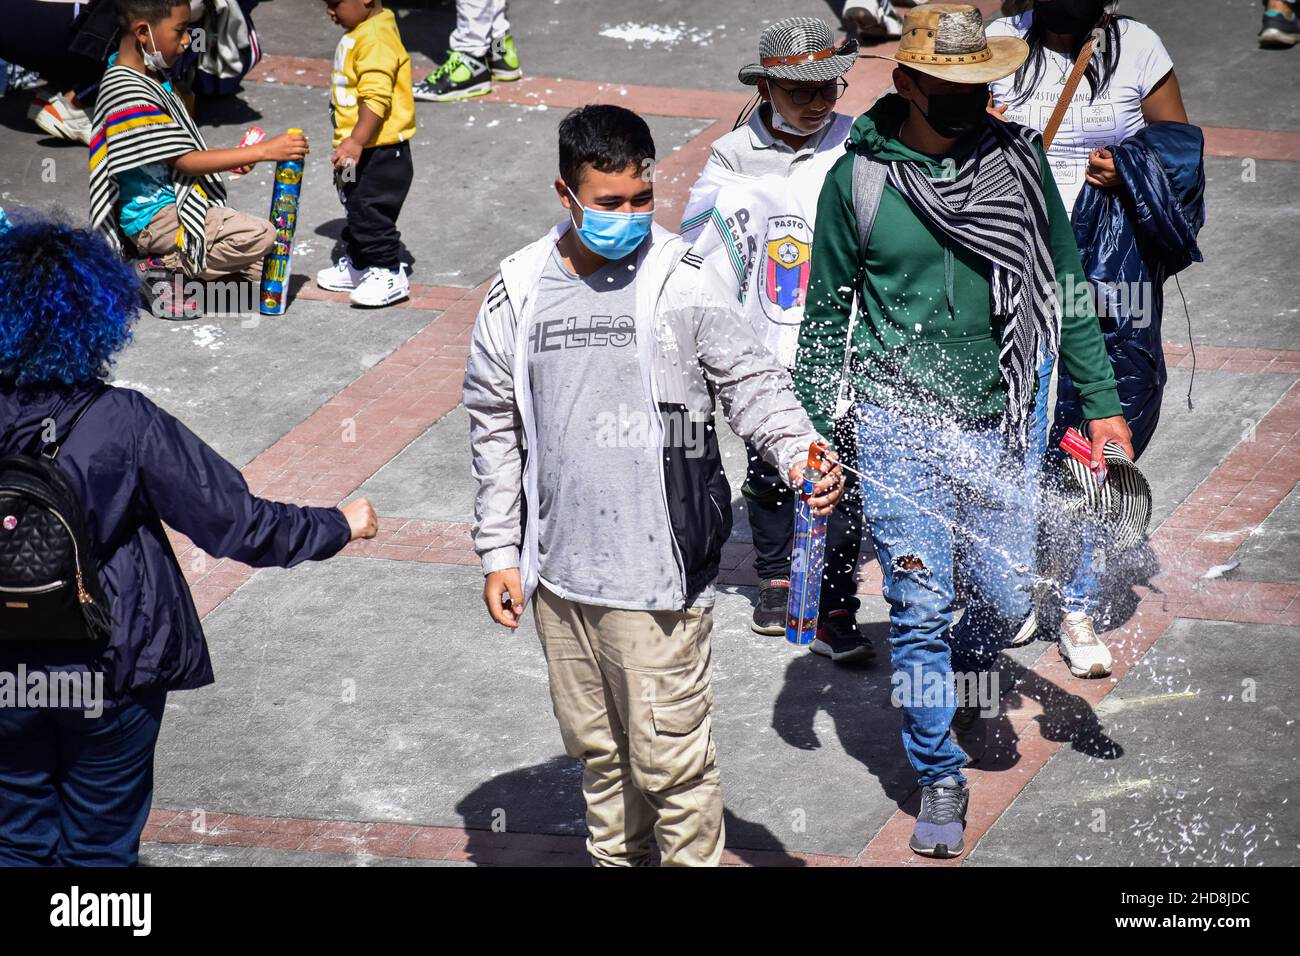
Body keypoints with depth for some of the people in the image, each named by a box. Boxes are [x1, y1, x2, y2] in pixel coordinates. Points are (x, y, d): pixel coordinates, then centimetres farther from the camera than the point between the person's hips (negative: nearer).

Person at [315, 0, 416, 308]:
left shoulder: (376, 39, -23)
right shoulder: (358, 34, 11)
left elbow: (376, 98, -29)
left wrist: (356, 141, -32)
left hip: (379, 151, -11)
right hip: (359, 150, 11)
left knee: (370, 209, -6)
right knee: (356, 206, 21)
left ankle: (389, 273, 3)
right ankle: (358, 264, 33)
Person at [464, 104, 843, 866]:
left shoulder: (682, 282, -7)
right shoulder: (518, 294, 2)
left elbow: (751, 380, -3)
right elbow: (496, 430, 10)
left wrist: (798, 451, -22)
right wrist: (500, 552, 9)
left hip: (658, 571, -4)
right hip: (560, 570, 4)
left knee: (670, 755, -3)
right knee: (596, 745, 19)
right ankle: (617, 858, 37)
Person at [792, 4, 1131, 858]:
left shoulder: (1018, 161, -1)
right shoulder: (859, 177, -5)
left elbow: (1064, 289, 7)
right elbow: (826, 313, 5)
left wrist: (1102, 402, 5)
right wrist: (810, 432, 5)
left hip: (997, 419, 2)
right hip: (896, 418, -2)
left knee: (1006, 596, 6)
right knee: (921, 603, -2)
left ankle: (968, 681, 41)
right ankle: (940, 779, 14)